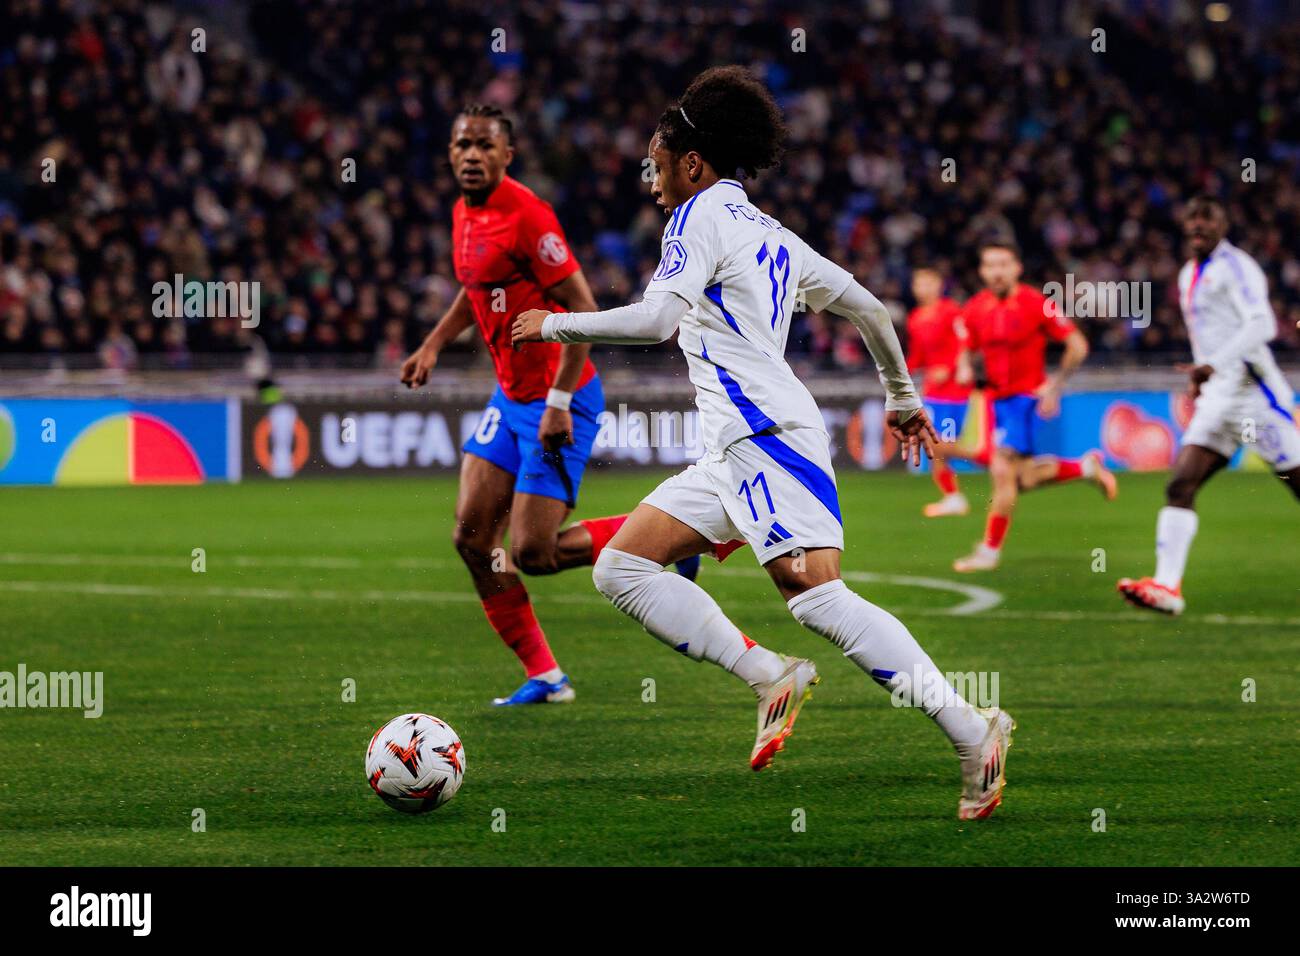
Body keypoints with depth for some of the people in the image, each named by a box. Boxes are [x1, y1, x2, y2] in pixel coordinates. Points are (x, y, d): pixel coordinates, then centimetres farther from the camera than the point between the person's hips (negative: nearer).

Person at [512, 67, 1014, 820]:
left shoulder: (703, 214, -2)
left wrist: (556, 325, -5)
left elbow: (658, 318, -17)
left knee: (817, 597, -20)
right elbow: (869, 308, 26)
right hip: (734, 450, 10)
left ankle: (972, 730, -23)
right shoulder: (771, 235, 23)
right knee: (620, 568, 7)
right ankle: (771, 678, -6)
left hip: (766, 434, -10)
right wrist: (902, 397, 38)